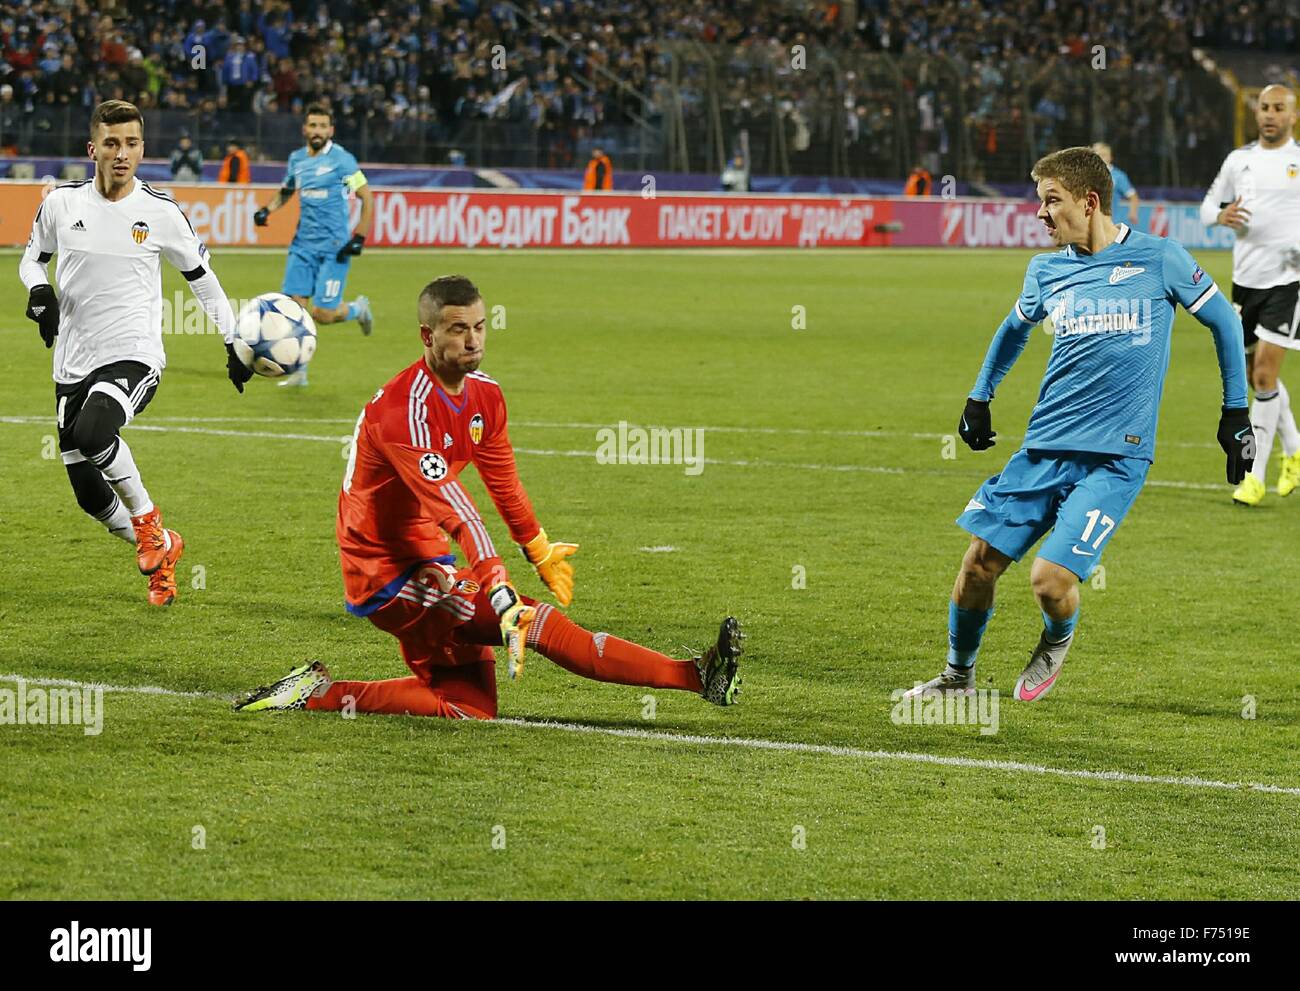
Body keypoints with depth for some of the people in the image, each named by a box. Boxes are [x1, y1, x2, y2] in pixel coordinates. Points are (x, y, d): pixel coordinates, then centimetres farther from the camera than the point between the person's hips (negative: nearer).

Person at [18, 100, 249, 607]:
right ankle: (163, 550, 33)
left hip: (134, 357, -4)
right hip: (73, 364, 4)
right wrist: (39, 290, -5)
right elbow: (32, 258, 17)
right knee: (91, 496, 5)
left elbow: (202, 277, 9)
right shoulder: (61, 203, 1)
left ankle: (147, 519, -9)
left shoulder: (162, 213, -5)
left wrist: (234, 344, 8)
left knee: (91, 432, -35)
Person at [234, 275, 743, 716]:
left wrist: (543, 555, 32)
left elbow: (504, 484, 21)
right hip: (388, 576, -10)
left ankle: (320, 693, 10)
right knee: (541, 623, -18)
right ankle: (696, 675, -20)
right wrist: (502, 597, -41)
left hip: (428, 566, 10)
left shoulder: (485, 395, 4)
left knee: (470, 707, 7)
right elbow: (453, 509, -33)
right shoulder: (405, 407, -24)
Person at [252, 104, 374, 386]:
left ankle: (358, 309, 24)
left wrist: (359, 238, -13)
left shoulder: (341, 159, -8)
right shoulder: (296, 159, 9)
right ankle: (298, 371, 7)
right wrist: (267, 210, 8)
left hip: (334, 246, -5)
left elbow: (367, 198, -6)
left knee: (322, 314, -9)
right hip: (303, 244, 5)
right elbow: (285, 192, 28)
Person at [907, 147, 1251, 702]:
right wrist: (978, 399, 26)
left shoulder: (1158, 259, -4)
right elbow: (1016, 328, 31)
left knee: (1051, 577, -17)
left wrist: (1235, 414, 8)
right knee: (980, 561, -2)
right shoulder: (1046, 271, 9)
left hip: (1116, 458, -5)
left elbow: (1223, 320, 8)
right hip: (1043, 447, 5)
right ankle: (957, 676, 21)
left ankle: (1056, 642, 19)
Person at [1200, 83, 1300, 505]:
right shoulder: (1239, 160, 9)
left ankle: (1256, 477, -6)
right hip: (1246, 279, 5)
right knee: (1255, 373, 14)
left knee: (1264, 372, -12)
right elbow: (1208, 205, 17)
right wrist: (1220, 214, -6)